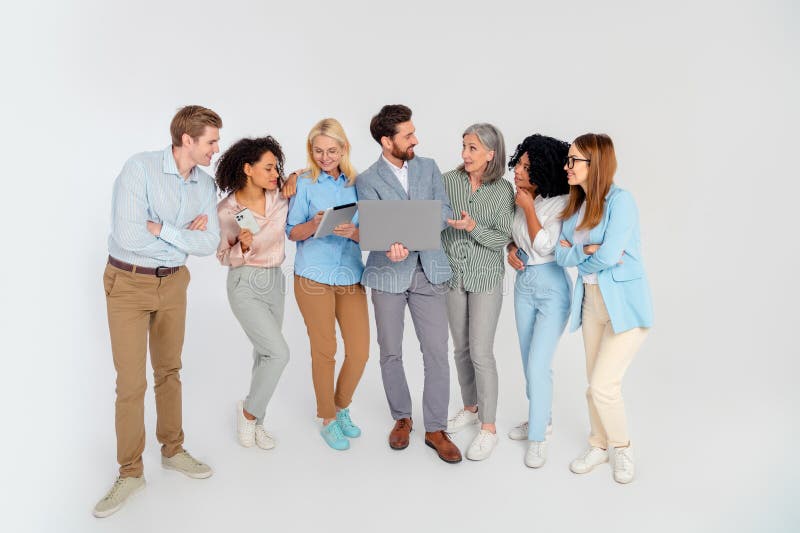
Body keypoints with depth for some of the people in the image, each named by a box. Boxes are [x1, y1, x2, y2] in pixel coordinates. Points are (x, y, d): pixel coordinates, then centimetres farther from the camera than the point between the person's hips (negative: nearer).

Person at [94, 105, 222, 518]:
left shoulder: (205, 184, 0)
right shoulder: (139, 168, -18)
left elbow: (210, 243, -9)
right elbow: (128, 236, -27)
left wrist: (162, 229, -20)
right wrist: (184, 237, -14)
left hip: (173, 283, 5)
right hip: (128, 283, -5)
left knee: (169, 370, 16)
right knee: (131, 382, -1)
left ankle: (172, 450, 32)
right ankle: (130, 473, 15)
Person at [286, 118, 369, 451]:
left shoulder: (357, 184, 8)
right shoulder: (305, 183, 2)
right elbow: (292, 233, 2)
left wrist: (353, 232, -17)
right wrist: (315, 224, -18)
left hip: (351, 276, 3)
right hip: (314, 276, -2)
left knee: (360, 351, 1)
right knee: (325, 350, 4)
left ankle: (342, 407, 28)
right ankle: (328, 420, 23)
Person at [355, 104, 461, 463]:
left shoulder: (428, 167, 9)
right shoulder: (367, 181, 0)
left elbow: (445, 212, 0)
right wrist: (392, 245, -35)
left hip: (428, 271, 2)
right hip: (388, 274, -1)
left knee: (437, 352, -1)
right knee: (390, 353, 9)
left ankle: (435, 429, 13)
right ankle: (402, 418, 30)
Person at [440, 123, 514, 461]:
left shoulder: (503, 190, -8)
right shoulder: (448, 181, -2)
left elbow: (502, 239, -9)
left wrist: (472, 227, -25)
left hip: (486, 278, -3)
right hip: (453, 274, 3)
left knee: (481, 352, -4)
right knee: (461, 348, 13)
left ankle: (489, 427, 10)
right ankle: (470, 408, 34)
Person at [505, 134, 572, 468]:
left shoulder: (561, 203, -16)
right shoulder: (518, 197, 0)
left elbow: (545, 246, -22)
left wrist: (528, 206, -19)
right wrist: (511, 249, -4)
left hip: (552, 289, -6)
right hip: (523, 283, 7)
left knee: (538, 365, -8)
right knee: (529, 361, 16)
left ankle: (538, 437, 10)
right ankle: (541, 420, 35)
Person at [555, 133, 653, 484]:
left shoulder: (620, 200, -16)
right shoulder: (574, 205, 7)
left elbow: (608, 256, -24)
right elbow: (561, 255, 0)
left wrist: (578, 253, -7)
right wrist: (589, 251, -16)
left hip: (625, 304, -7)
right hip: (590, 301, 7)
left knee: (603, 385, -6)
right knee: (595, 383, 15)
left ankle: (623, 449, 20)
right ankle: (599, 445, 35)